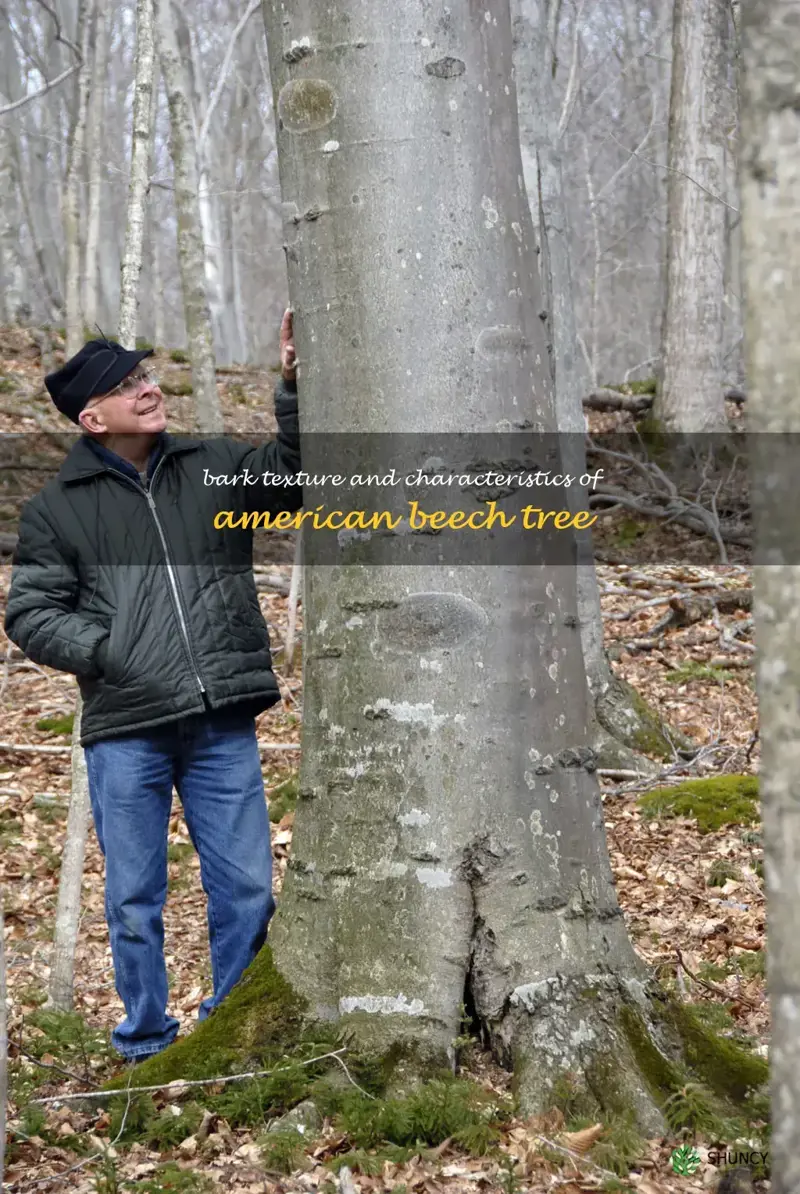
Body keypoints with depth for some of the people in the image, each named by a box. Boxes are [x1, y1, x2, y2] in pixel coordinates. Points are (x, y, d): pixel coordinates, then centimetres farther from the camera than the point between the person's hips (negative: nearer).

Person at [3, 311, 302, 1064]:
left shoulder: (214, 467, 10)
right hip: (125, 729, -1)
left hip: (223, 724, 2)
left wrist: (296, 386, -16)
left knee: (248, 889, 5)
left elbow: (293, 472, -2)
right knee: (135, 899, 7)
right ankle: (145, 1045, 23)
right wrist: (108, 651, -9)